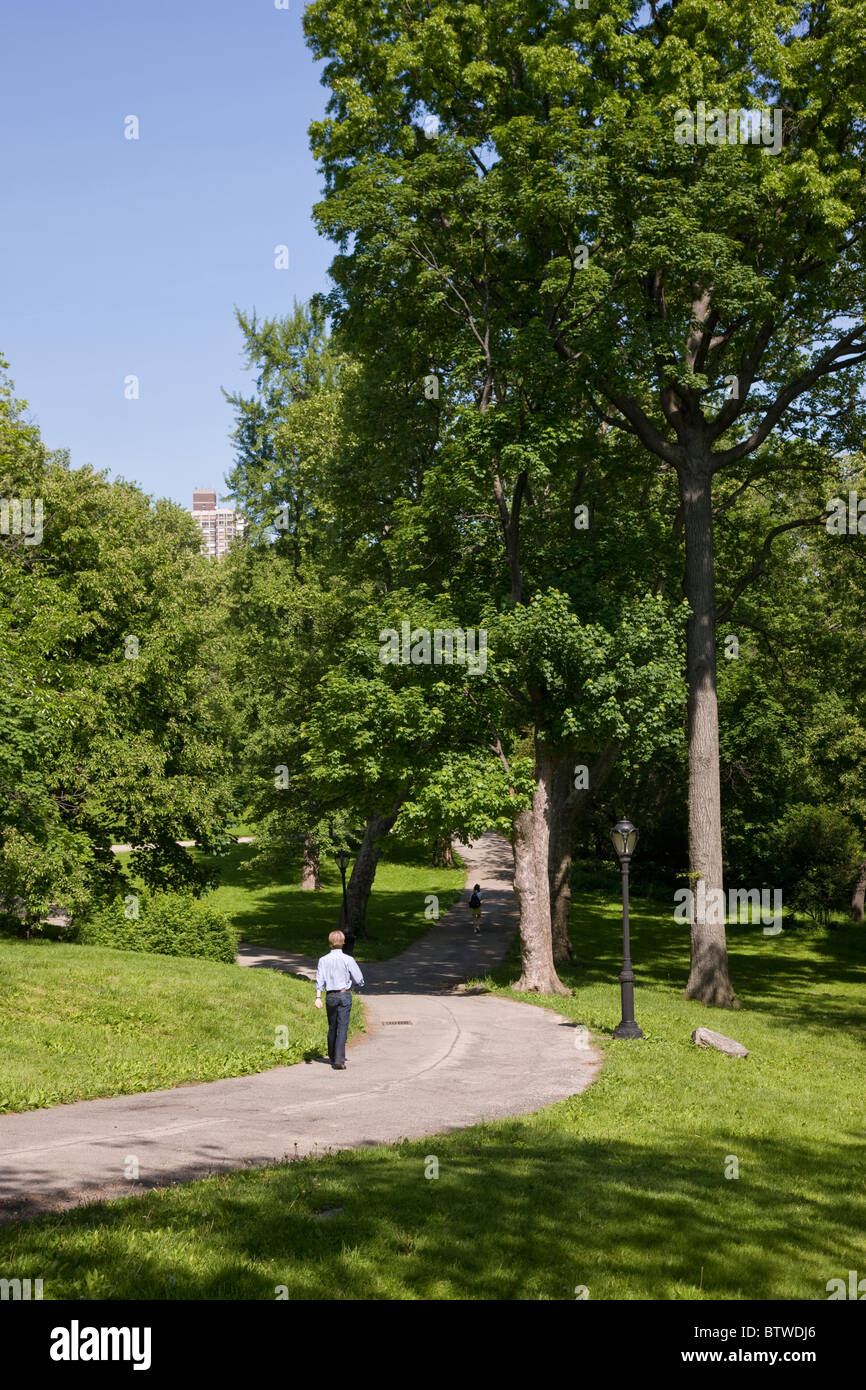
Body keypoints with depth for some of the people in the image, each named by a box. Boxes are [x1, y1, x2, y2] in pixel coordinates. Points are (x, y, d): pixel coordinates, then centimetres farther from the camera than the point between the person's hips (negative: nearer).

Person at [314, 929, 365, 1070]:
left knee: (332, 1027, 16)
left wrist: (318, 997, -11)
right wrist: (360, 985, 19)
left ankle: (332, 1057, 27)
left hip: (330, 996, 3)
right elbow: (359, 979, -4)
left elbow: (319, 980, -7)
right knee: (342, 1028, -5)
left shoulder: (323, 960, 0)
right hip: (344, 995, -3)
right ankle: (339, 1060, -14)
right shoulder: (348, 959, -8)